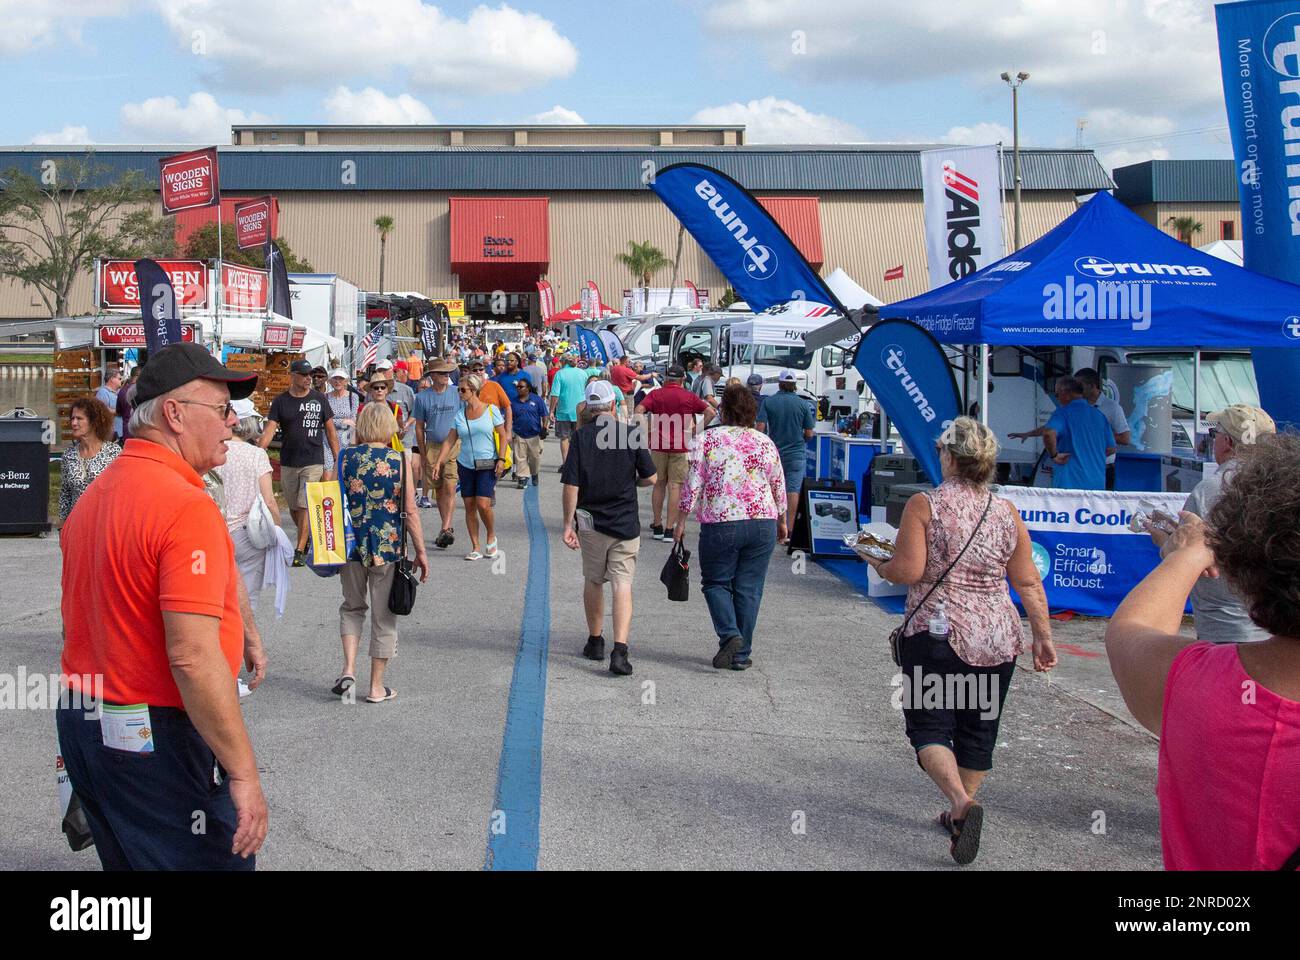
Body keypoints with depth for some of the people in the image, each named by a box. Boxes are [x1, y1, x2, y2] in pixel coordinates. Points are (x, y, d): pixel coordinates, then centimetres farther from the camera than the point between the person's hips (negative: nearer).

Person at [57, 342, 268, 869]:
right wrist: (244, 774, -24)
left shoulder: (94, 495, 9)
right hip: (160, 741, -9)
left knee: (126, 875, 21)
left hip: (79, 726, 9)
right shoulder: (187, 507, -21)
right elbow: (193, 657, -27)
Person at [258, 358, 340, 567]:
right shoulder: (280, 401, 2)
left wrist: (337, 460, 3)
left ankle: (299, 551, -7)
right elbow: (269, 430, -5)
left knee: (305, 507, -10)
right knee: (293, 508, 12)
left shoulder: (319, 399, 2)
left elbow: (330, 431, 6)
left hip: (313, 462, -2)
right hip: (288, 463, 3)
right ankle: (308, 539, 32)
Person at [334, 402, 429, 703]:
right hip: (388, 549, -2)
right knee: (383, 616, 10)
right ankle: (376, 687, 18)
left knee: (352, 607, 23)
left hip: (352, 545, 2)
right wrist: (421, 551, 2)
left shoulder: (346, 458, -2)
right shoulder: (401, 460, -7)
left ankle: (349, 669, 6)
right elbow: (410, 511, -7)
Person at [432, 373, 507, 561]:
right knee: (469, 506, 3)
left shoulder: (491, 410, -2)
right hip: (465, 465, 4)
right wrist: (438, 462, -5)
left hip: (487, 465, -4)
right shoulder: (459, 415, 6)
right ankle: (475, 548, 10)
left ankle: (491, 538, 11)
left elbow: (502, 436, 1)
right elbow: (449, 441, 5)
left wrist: (501, 459, -8)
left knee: (483, 504, -15)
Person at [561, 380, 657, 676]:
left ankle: (595, 642, 29)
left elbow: (571, 485, -9)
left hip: (590, 522, 1)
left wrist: (568, 524, -4)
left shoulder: (581, 436, -6)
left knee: (593, 582, 18)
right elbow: (650, 478, -1)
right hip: (625, 523, -1)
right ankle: (619, 651, -16)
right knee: (622, 586, -3)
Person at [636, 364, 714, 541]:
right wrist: (696, 429, 4)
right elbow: (710, 411, -1)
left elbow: (638, 410, -10)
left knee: (658, 484, 14)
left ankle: (657, 525, 20)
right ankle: (670, 529, -3)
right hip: (680, 447, -2)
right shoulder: (688, 396, 0)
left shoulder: (655, 394, 3)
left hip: (658, 445, 2)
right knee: (675, 486, 0)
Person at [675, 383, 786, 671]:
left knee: (716, 582, 13)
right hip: (762, 524, 3)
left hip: (720, 525, -3)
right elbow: (779, 488, 11)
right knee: (749, 589, 9)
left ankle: (729, 634, -8)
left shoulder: (707, 440, -3)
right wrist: (782, 522, 24)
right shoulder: (765, 443, 5)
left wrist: (680, 522, 2)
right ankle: (741, 654, 13)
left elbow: (692, 485, -6)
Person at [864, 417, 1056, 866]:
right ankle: (962, 811, 26)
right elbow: (1029, 583, 4)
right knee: (978, 729, 16)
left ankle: (961, 801, -20)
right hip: (997, 638, 4)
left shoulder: (924, 505, -10)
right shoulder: (1007, 513, 3)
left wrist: (879, 564, 5)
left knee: (929, 725, 2)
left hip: (936, 633, -4)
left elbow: (907, 571, -15)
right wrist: (1043, 637, 10)